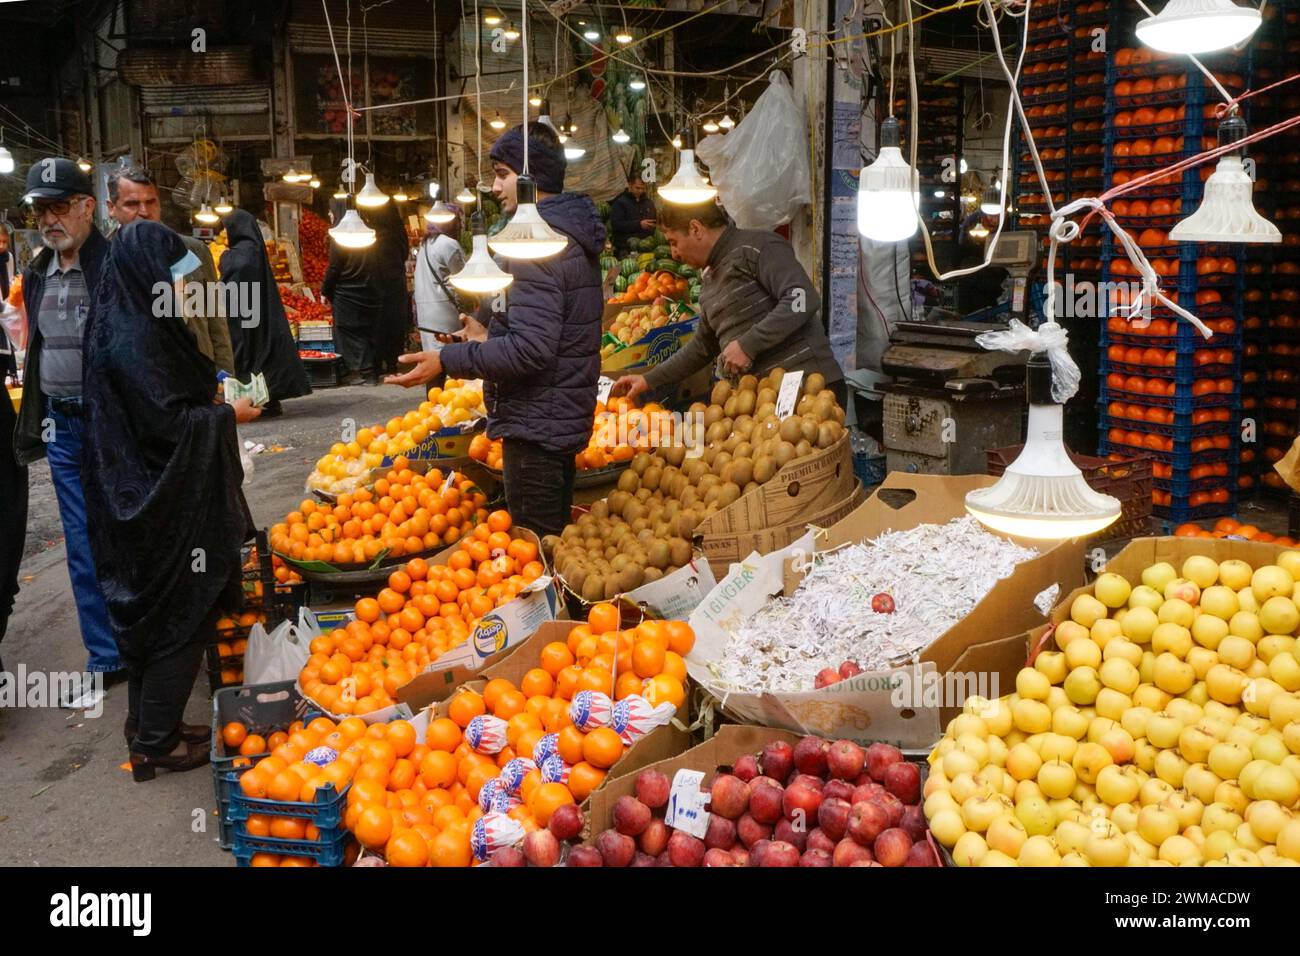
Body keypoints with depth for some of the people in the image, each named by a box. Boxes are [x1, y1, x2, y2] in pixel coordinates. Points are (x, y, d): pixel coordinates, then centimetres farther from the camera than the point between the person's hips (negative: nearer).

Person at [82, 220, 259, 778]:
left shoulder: (135, 324, 9)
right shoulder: (133, 340, -22)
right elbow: (167, 423, -23)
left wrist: (211, 399, 9)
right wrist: (228, 414, -11)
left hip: (149, 498, 10)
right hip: (161, 504, -10)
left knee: (155, 614, 19)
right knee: (180, 619, 2)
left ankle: (151, 726, 32)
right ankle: (157, 742, 14)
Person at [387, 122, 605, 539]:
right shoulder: (571, 234, 14)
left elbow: (530, 349, -27)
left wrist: (447, 360, -23)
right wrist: (490, 334, 25)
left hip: (536, 425, -11)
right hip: (567, 420, 11)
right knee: (555, 541, 21)